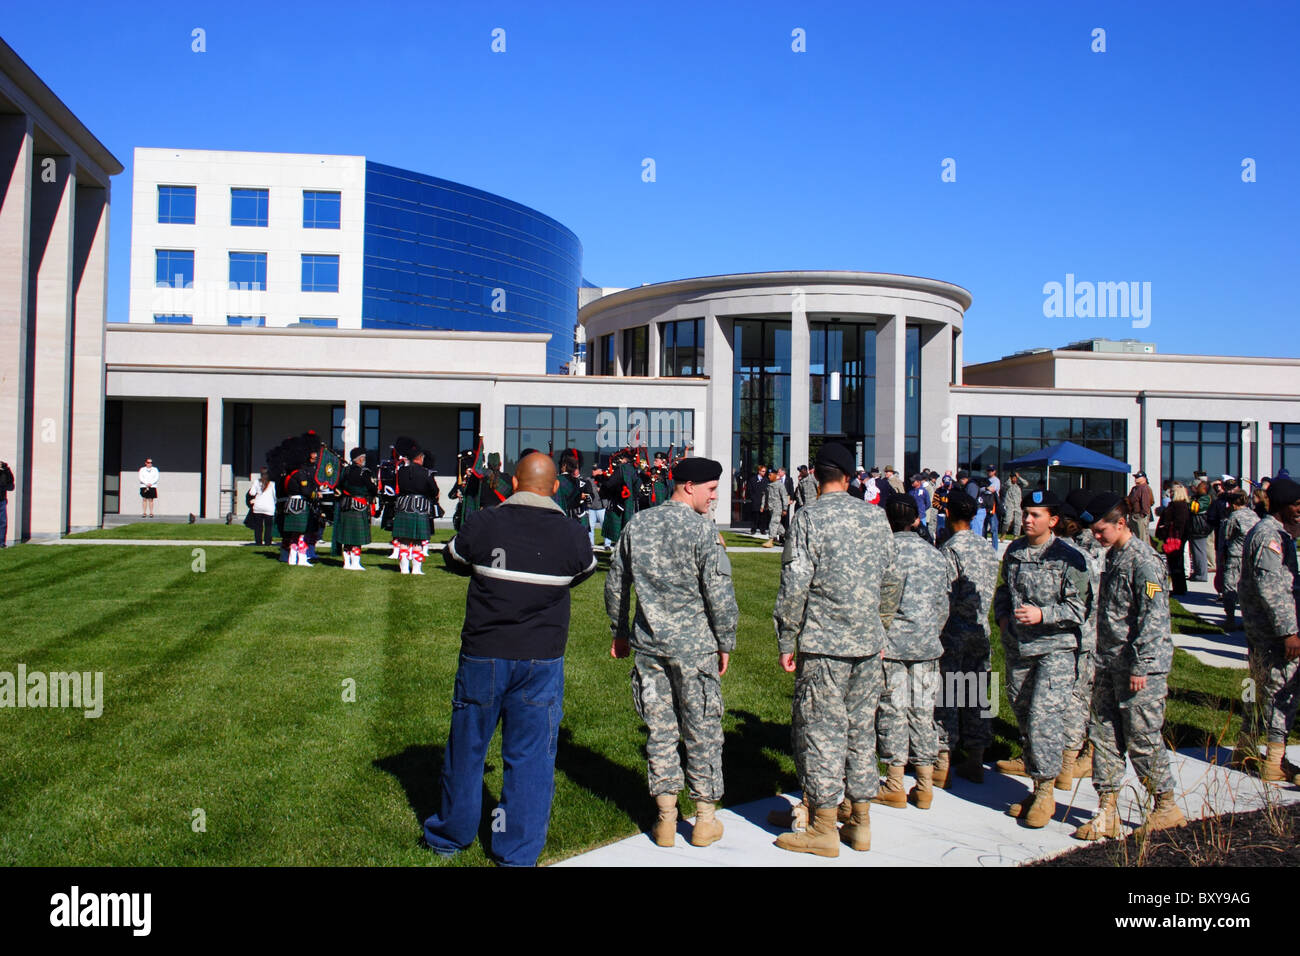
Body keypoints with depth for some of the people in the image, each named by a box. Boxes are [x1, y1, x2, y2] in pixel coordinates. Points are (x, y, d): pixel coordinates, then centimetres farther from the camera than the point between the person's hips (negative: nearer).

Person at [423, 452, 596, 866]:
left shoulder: (481, 525, -8)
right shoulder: (571, 533, -6)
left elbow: (453, 559, 11)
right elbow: (584, 571, 13)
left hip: (483, 656, 0)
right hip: (542, 661, 0)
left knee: (467, 746, 16)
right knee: (531, 755, 9)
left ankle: (449, 836, 35)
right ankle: (518, 853, 17)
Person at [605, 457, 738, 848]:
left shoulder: (637, 524, 5)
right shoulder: (702, 529, -12)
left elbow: (615, 584, 11)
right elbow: (720, 594, -14)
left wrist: (621, 632, 22)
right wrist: (726, 643, -2)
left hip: (648, 643, 5)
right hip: (694, 646, -4)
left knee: (659, 730, 11)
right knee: (702, 731, 8)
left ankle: (666, 819, 19)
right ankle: (705, 819, 19)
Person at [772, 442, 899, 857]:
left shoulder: (808, 518, -9)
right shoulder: (876, 516, 6)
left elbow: (794, 586, -12)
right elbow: (891, 581, 13)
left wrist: (786, 642, -4)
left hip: (824, 643, -5)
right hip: (868, 643, 5)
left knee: (821, 730, 2)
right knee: (861, 728, 13)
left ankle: (823, 828, 9)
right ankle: (861, 822, 22)